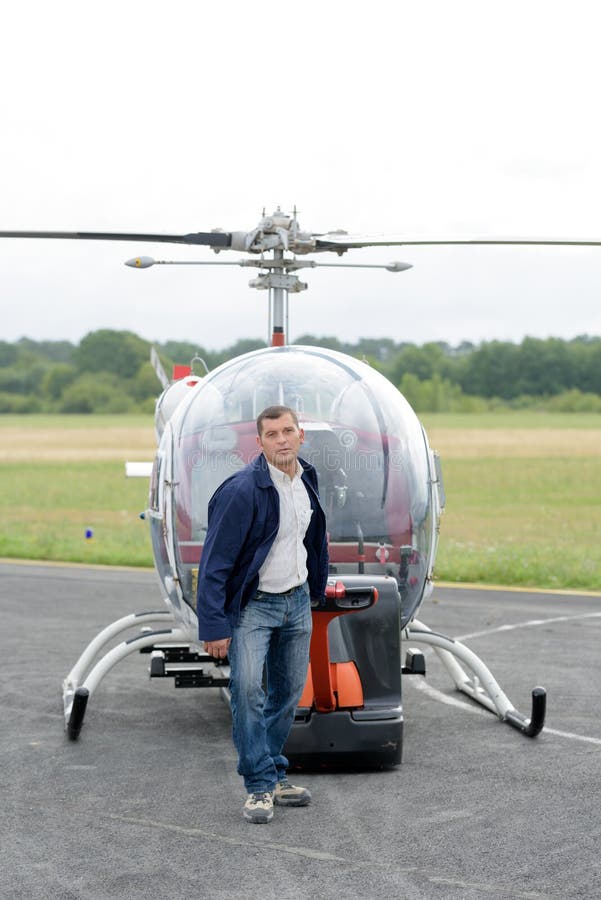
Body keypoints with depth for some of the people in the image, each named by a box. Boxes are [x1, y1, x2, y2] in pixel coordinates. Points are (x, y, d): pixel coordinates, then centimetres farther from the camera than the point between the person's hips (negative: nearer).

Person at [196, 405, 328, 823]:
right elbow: (216, 561, -20)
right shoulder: (242, 490, -21)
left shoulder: (307, 478, 1)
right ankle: (260, 786, -10)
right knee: (247, 689, -18)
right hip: (253, 605, -6)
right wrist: (214, 626, -22)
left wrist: (317, 588, 20)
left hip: (297, 601, 7)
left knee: (289, 693, 10)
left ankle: (275, 776, 23)